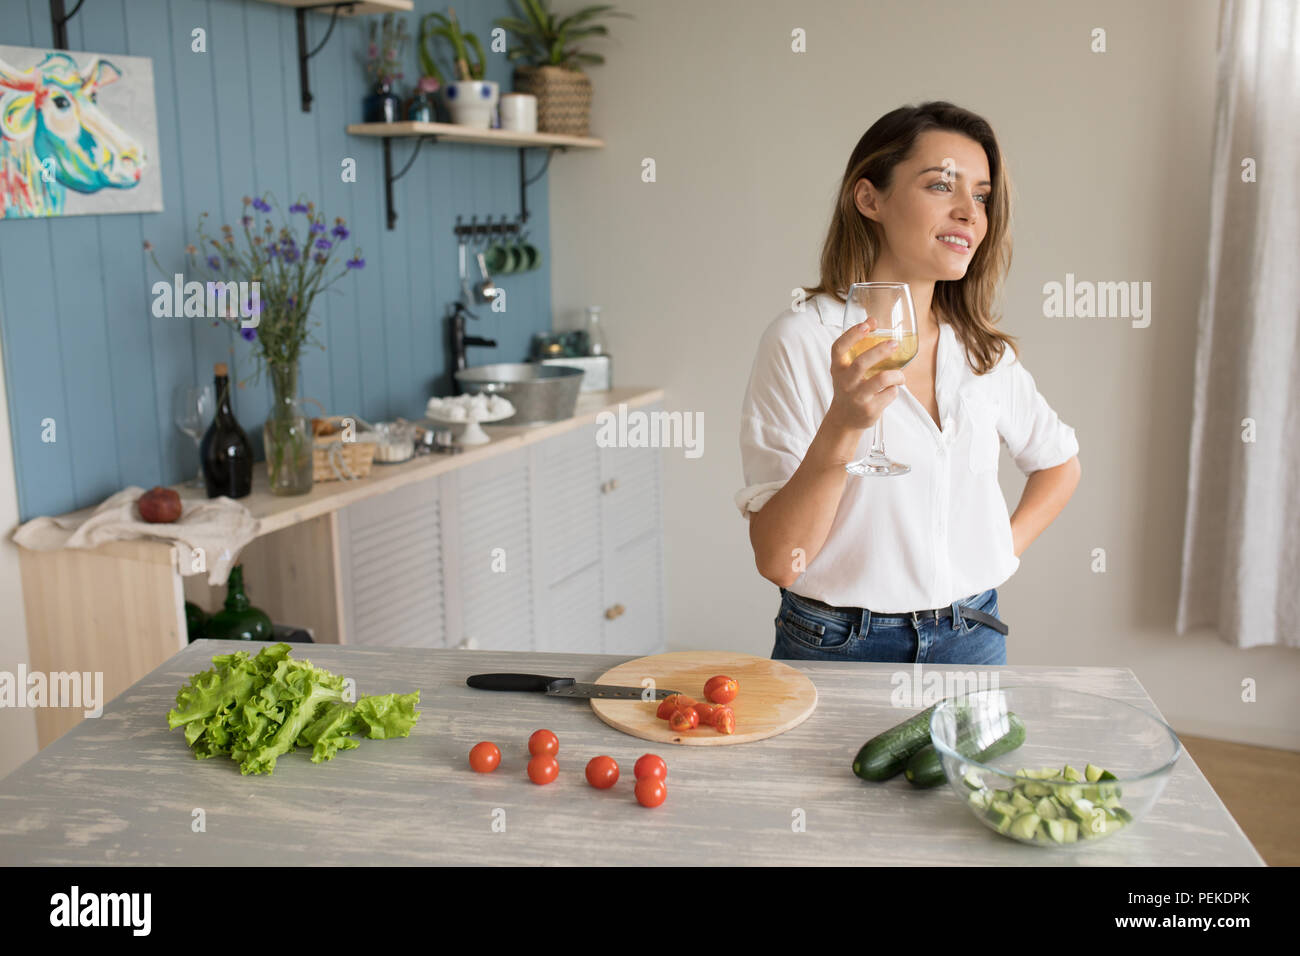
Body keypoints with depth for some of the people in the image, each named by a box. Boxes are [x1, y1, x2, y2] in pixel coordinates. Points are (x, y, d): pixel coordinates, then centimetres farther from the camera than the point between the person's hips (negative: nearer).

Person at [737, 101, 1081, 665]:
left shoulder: (984, 351, 1)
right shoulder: (802, 340, -14)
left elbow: (1060, 464, 20)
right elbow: (777, 561, -18)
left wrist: (1004, 550, 4)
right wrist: (843, 424, -30)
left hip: (970, 641, 5)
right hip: (838, 646, -4)